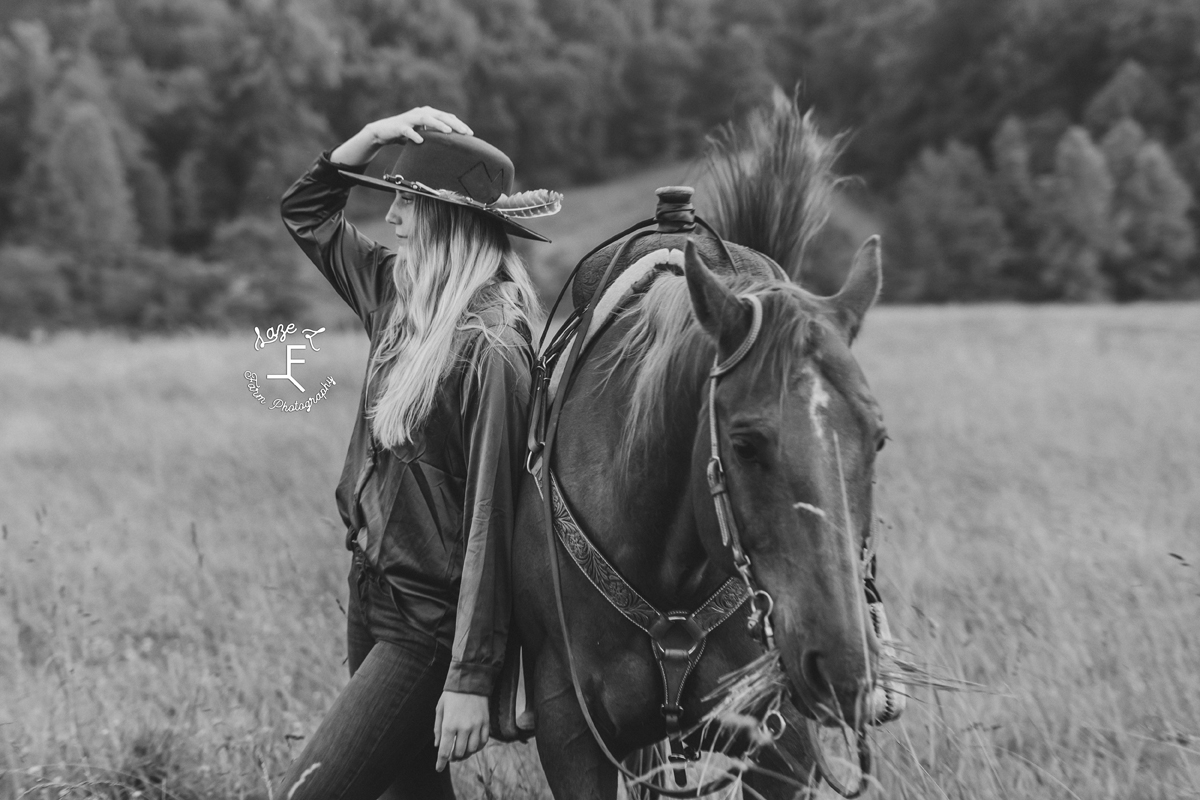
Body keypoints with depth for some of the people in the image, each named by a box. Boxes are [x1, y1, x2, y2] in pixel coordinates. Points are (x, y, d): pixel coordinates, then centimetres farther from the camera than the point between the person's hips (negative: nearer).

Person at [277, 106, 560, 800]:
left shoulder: (487, 348, -21)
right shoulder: (399, 297, 4)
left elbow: (491, 520, -22)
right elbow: (307, 214, 19)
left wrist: (470, 682, -23)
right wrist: (376, 136, 1)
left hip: (427, 628, -9)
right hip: (373, 594, 9)